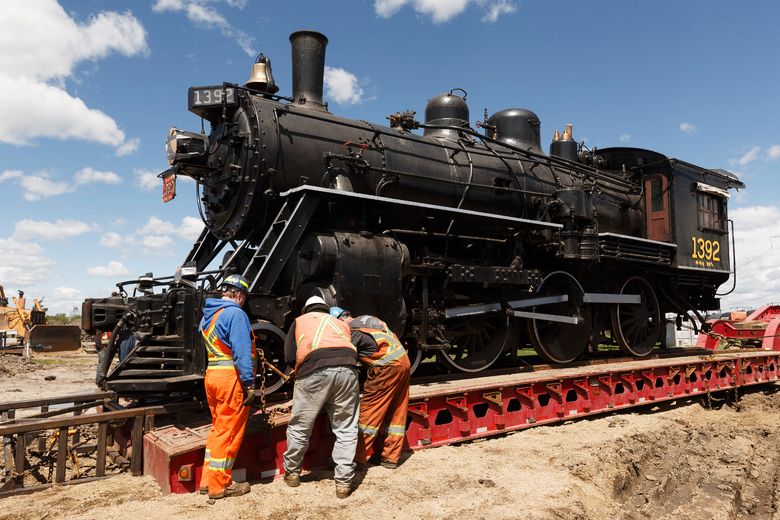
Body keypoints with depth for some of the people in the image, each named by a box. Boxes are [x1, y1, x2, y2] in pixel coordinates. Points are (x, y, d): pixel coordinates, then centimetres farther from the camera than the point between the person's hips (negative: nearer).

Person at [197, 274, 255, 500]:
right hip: (231, 376, -9)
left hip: (211, 374, 9)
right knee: (229, 432, 1)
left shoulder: (208, 314, 16)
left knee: (218, 428, 19)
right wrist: (250, 383, -17)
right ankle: (219, 485, 10)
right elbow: (241, 351, -19)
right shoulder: (235, 313, -13)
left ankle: (208, 480, 25)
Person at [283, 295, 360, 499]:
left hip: (314, 370, -2)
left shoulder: (299, 321, 26)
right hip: (347, 368, 2)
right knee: (346, 429, 12)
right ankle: (343, 482, 11)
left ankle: (292, 473, 30)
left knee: (299, 427, 16)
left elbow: (289, 357, 16)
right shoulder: (340, 323, 32)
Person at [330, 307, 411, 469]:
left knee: (368, 412, -1)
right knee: (396, 413, 13)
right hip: (404, 361, 9)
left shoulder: (352, 330, -7)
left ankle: (358, 458, 3)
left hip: (386, 367, -9)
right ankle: (391, 458, 21)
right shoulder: (366, 318, 19)